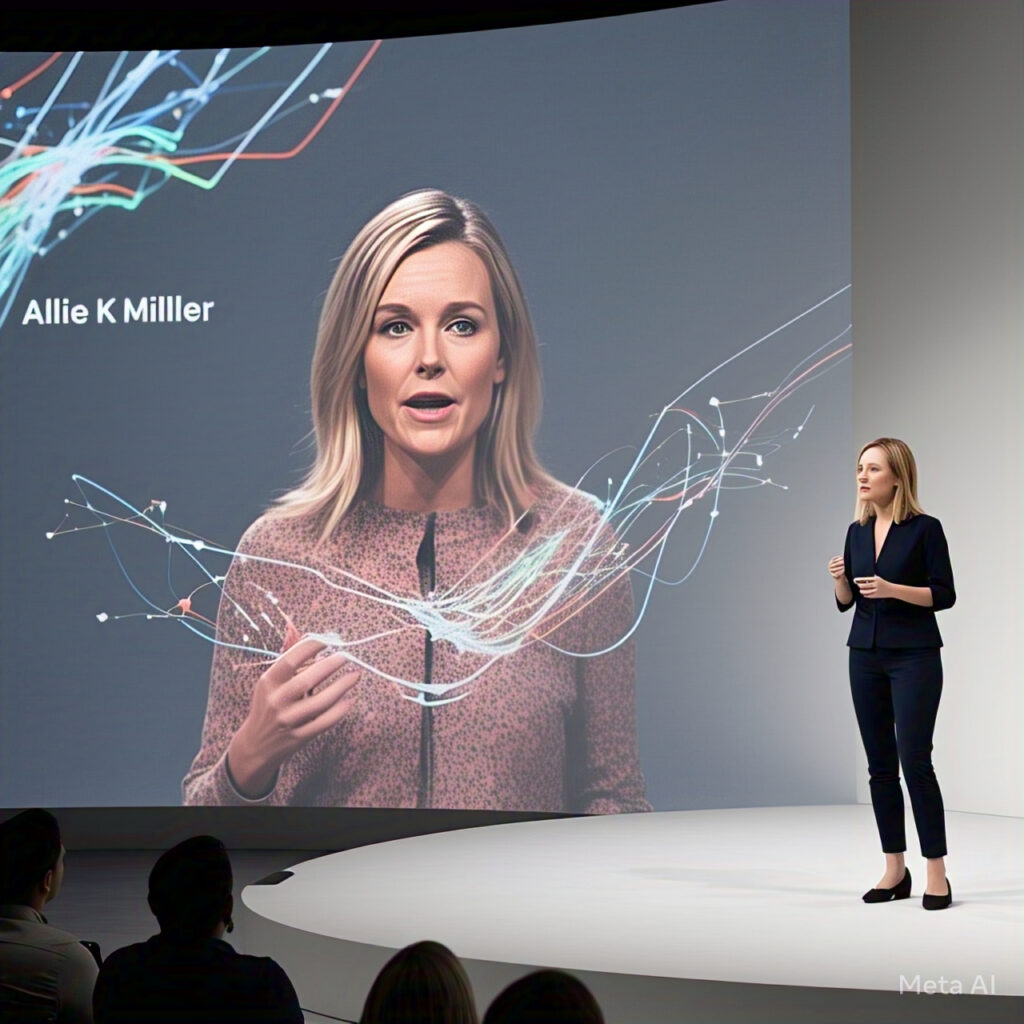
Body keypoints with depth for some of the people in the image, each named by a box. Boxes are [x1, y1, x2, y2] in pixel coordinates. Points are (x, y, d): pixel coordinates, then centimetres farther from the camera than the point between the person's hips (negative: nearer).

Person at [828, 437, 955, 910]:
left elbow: (945, 595, -9)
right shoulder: (856, 531, 9)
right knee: (880, 764, 6)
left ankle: (937, 873, -6)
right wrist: (840, 579, -8)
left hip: (915, 657, -6)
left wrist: (893, 589, -21)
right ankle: (895, 871, 13)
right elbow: (846, 602, 13)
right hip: (866, 657, 6)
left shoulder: (925, 529, -8)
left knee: (915, 761, -11)